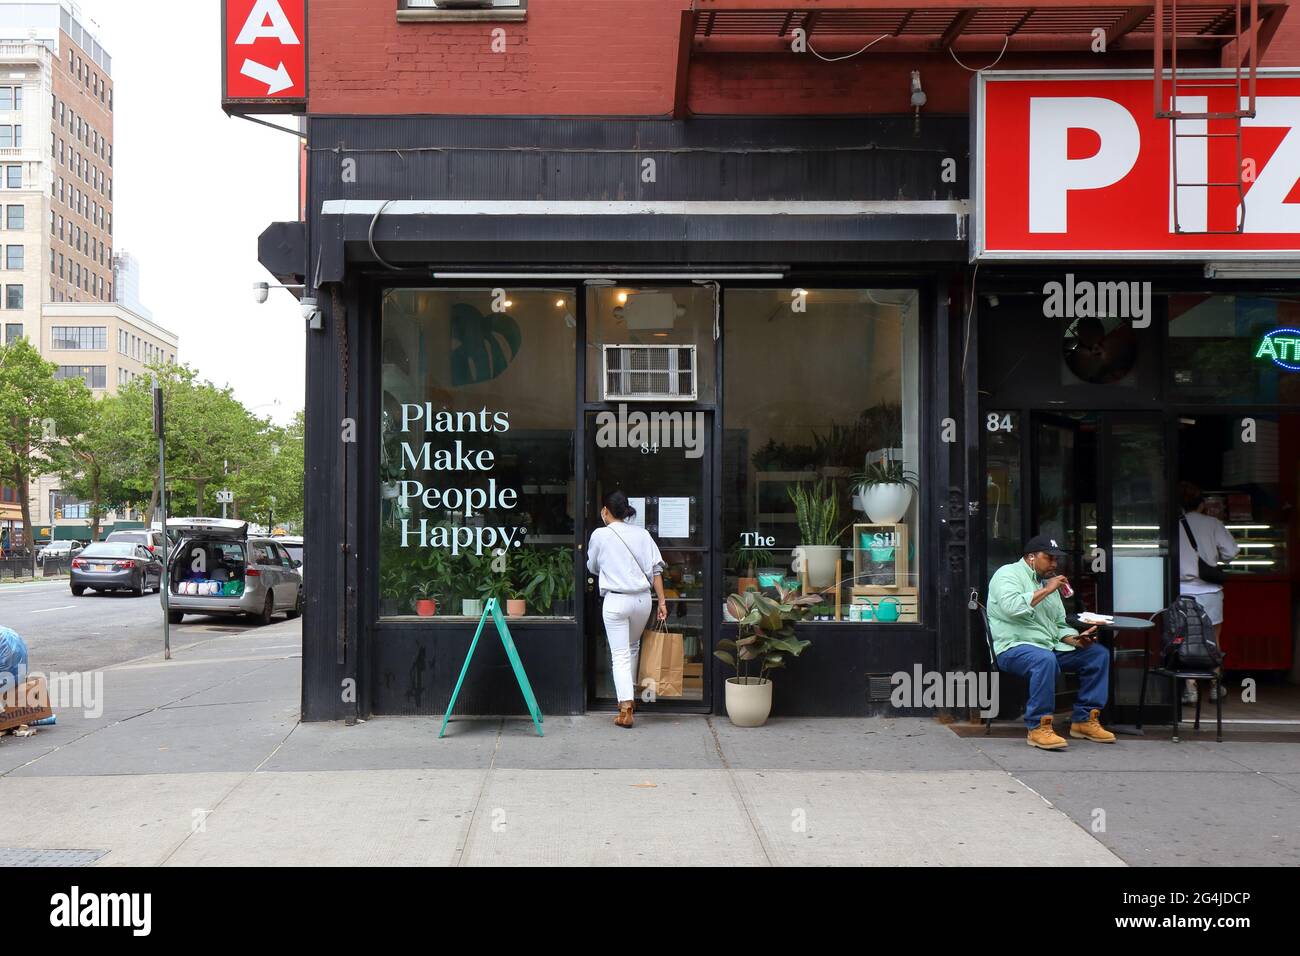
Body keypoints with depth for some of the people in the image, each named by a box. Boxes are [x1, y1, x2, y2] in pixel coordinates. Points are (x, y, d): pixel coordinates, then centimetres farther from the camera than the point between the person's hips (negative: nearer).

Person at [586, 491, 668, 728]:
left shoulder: (600, 535, -3)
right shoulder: (641, 533, 5)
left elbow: (592, 567, 12)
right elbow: (656, 569, 2)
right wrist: (662, 602, 5)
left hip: (615, 600, -4)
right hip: (642, 599, 4)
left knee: (620, 655, -1)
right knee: (633, 647, 25)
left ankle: (626, 709, -10)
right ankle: (630, 694, 37)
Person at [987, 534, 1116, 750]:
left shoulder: (1048, 582, 22)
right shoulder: (1008, 574, -4)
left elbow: (1059, 625, 23)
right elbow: (1012, 607, -24)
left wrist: (1076, 640, 1)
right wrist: (1046, 590, -16)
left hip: (1050, 646, 9)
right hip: (1014, 647, -9)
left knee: (1098, 653, -2)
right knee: (1045, 660, -39)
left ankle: (1084, 720, 1)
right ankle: (1038, 728, -29)